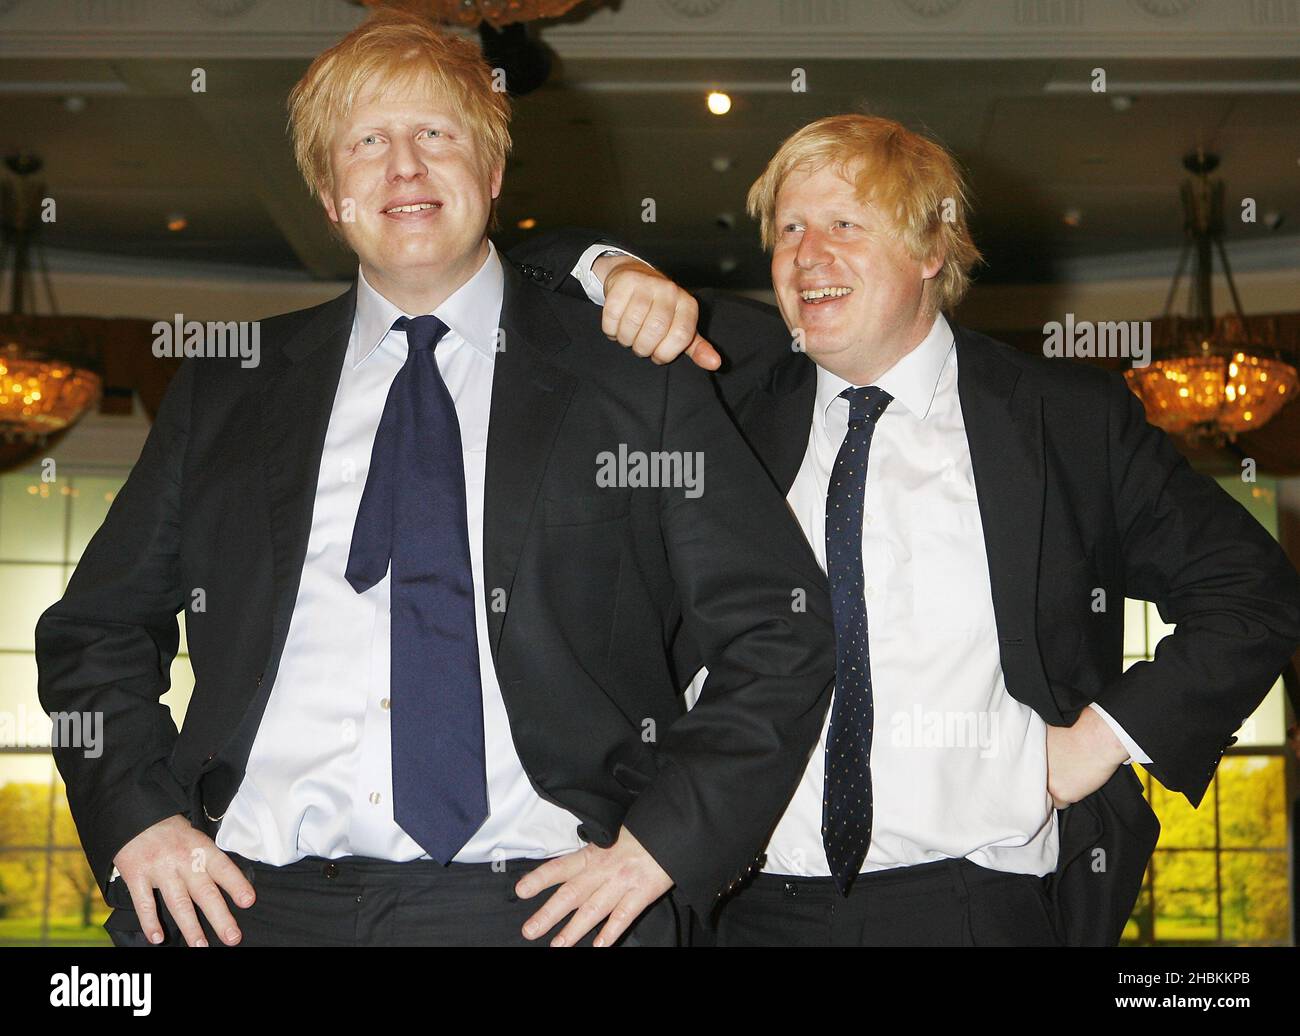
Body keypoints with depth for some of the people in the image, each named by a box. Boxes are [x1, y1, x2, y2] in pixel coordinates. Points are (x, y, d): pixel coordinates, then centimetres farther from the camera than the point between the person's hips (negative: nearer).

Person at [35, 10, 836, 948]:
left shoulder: (634, 378, 5)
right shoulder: (227, 385, 13)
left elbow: (784, 633, 3)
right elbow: (96, 628, 18)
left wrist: (660, 843, -7)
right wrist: (138, 817, 2)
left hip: (529, 903, -1)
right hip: (248, 897, 2)